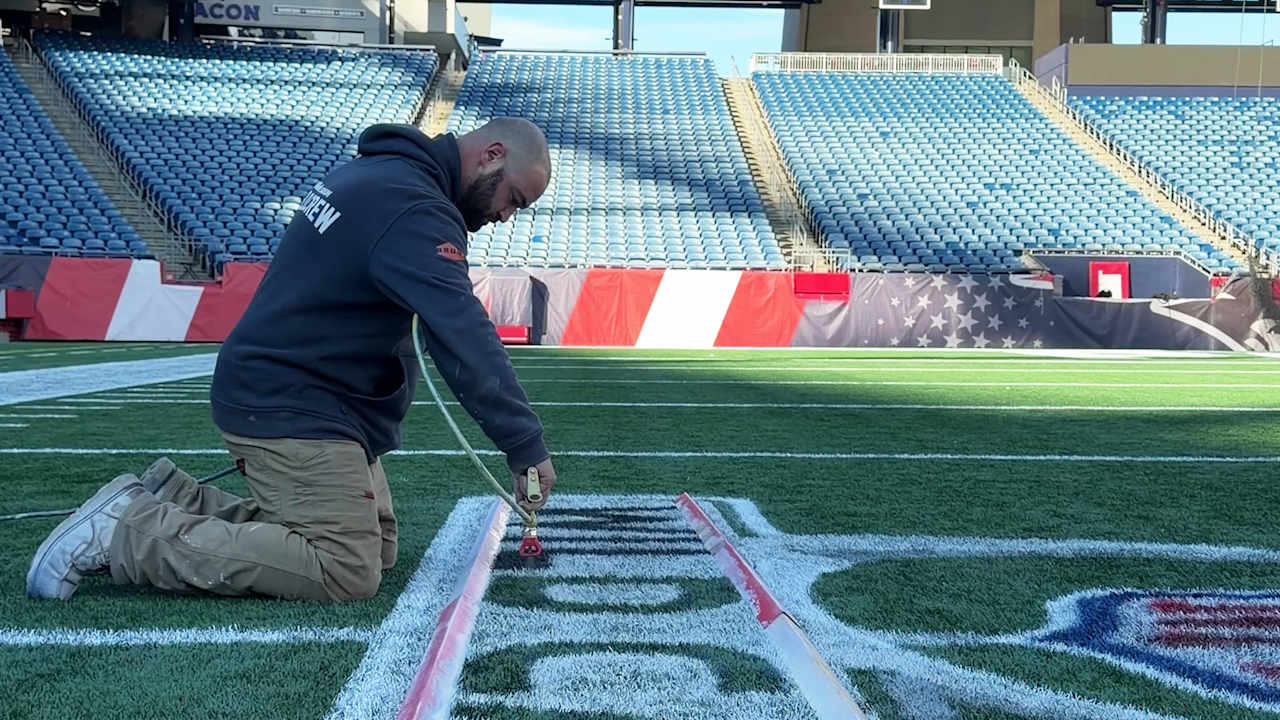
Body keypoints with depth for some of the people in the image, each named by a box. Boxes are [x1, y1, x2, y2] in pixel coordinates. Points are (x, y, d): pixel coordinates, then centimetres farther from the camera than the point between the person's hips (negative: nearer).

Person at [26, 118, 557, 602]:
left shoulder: (371, 173, 14)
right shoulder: (414, 210, -19)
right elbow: (464, 338, -26)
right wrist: (527, 447, -25)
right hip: (293, 412, -11)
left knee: (378, 547, 12)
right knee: (349, 571, -16)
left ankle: (174, 501, 12)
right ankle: (128, 532, -10)